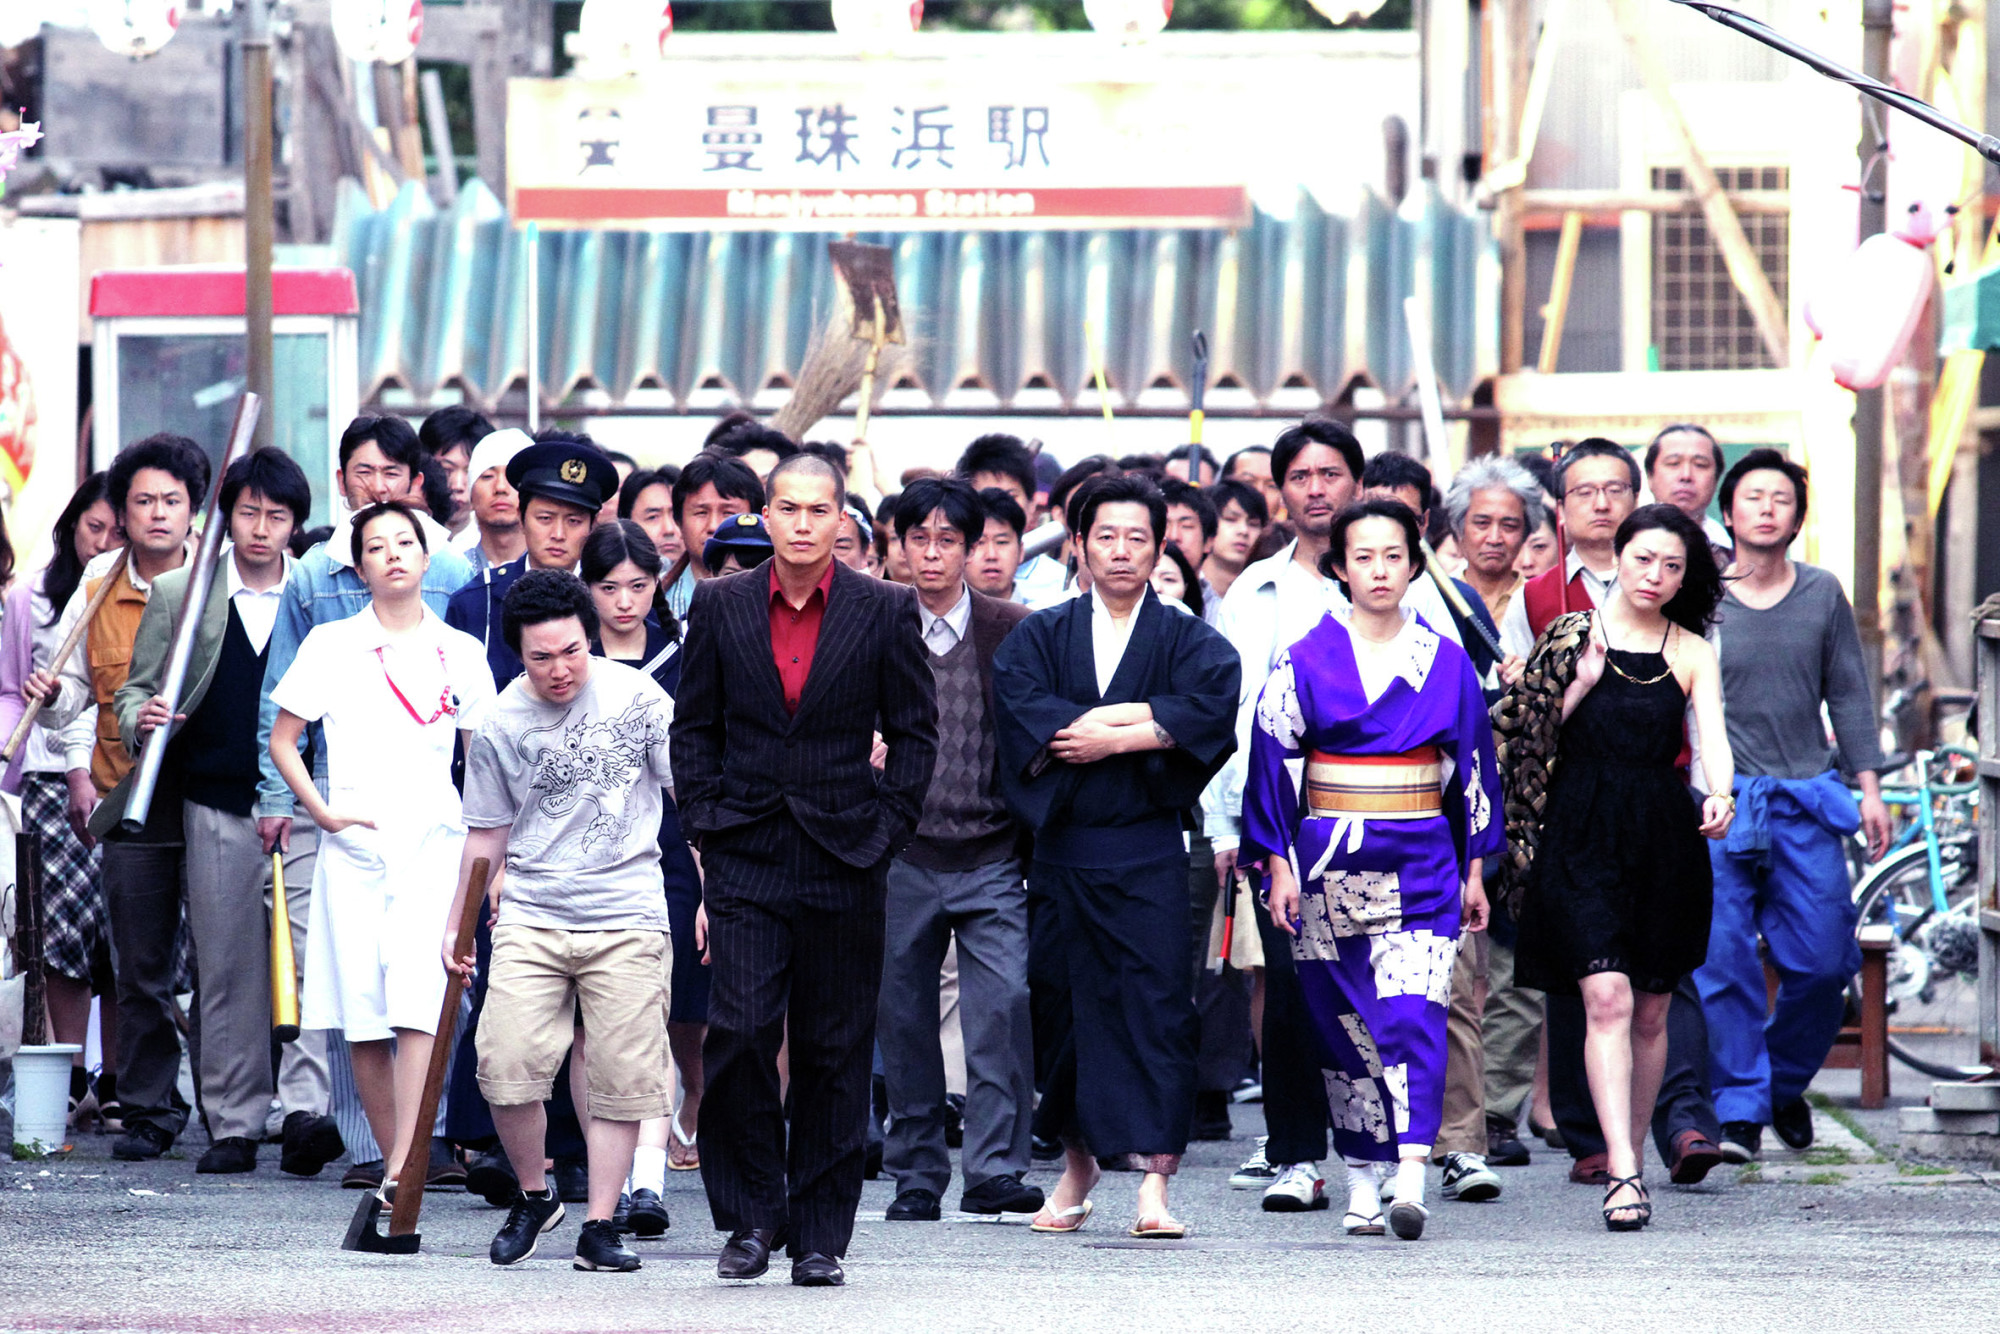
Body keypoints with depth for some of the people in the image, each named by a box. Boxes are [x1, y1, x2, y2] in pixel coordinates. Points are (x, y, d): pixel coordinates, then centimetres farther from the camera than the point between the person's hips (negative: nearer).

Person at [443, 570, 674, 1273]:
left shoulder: (636, 695, -3)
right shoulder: (498, 725, 1)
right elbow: (487, 834, 14)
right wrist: (456, 923, 19)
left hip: (626, 917, -1)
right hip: (530, 917, 1)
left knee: (620, 1077, -5)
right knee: (506, 1067, -10)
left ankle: (600, 1225, 4)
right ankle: (533, 1196, 13)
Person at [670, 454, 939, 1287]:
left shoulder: (884, 611, 2)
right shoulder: (720, 607, 5)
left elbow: (915, 732, 6)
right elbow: (693, 727, 11)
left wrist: (884, 832, -2)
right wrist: (706, 825, 1)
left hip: (842, 860, 0)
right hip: (745, 858, 0)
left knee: (834, 1053, 3)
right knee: (739, 1031, -13)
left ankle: (820, 1236, 11)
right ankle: (751, 1216, 1)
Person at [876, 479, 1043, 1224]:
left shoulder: (1012, 631, 4)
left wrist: (1034, 841, 2)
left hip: (991, 858, -1)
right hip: (902, 857, 1)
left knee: (1003, 1003, -14)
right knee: (903, 1019, 5)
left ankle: (994, 1172, -11)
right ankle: (916, 1177, 16)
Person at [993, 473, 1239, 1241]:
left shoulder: (1186, 640, 8)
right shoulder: (1041, 636, 11)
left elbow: (1212, 702, -12)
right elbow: (1019, 702, -10)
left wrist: (1109, 736, -17)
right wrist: (1140, 715, -16)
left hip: (1147, 853, -2)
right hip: (1062, 849, 2)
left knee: (1155, 1002, -10)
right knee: (1069, 1005, 4)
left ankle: (1155, 1182, -14)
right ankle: (1077, 1166, 18)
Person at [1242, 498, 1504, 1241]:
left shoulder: (1447, 663, 6)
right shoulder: (1306, 663, 1)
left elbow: (1470, 769, 12)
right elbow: (1275, 766, 1)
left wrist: (1474, 870, 11)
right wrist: (1279, 865, -5)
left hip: (1421, 864, 0)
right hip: (1329, 863, 0)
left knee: (1413, 1016, -13)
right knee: (1345, 1023, 4)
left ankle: (1410, 1180, -23)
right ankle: (1361, 1180, 13)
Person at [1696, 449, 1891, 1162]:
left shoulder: (1822, 595, 9)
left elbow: (1849, 695, 14)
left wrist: (1870, 788, 8)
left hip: (1808, 801, 2)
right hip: (1721, 801, -2)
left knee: (1823, 960, -1)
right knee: (1723, 962, -10)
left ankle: (1786, 1081, 23)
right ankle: (1738, 1109, -4)